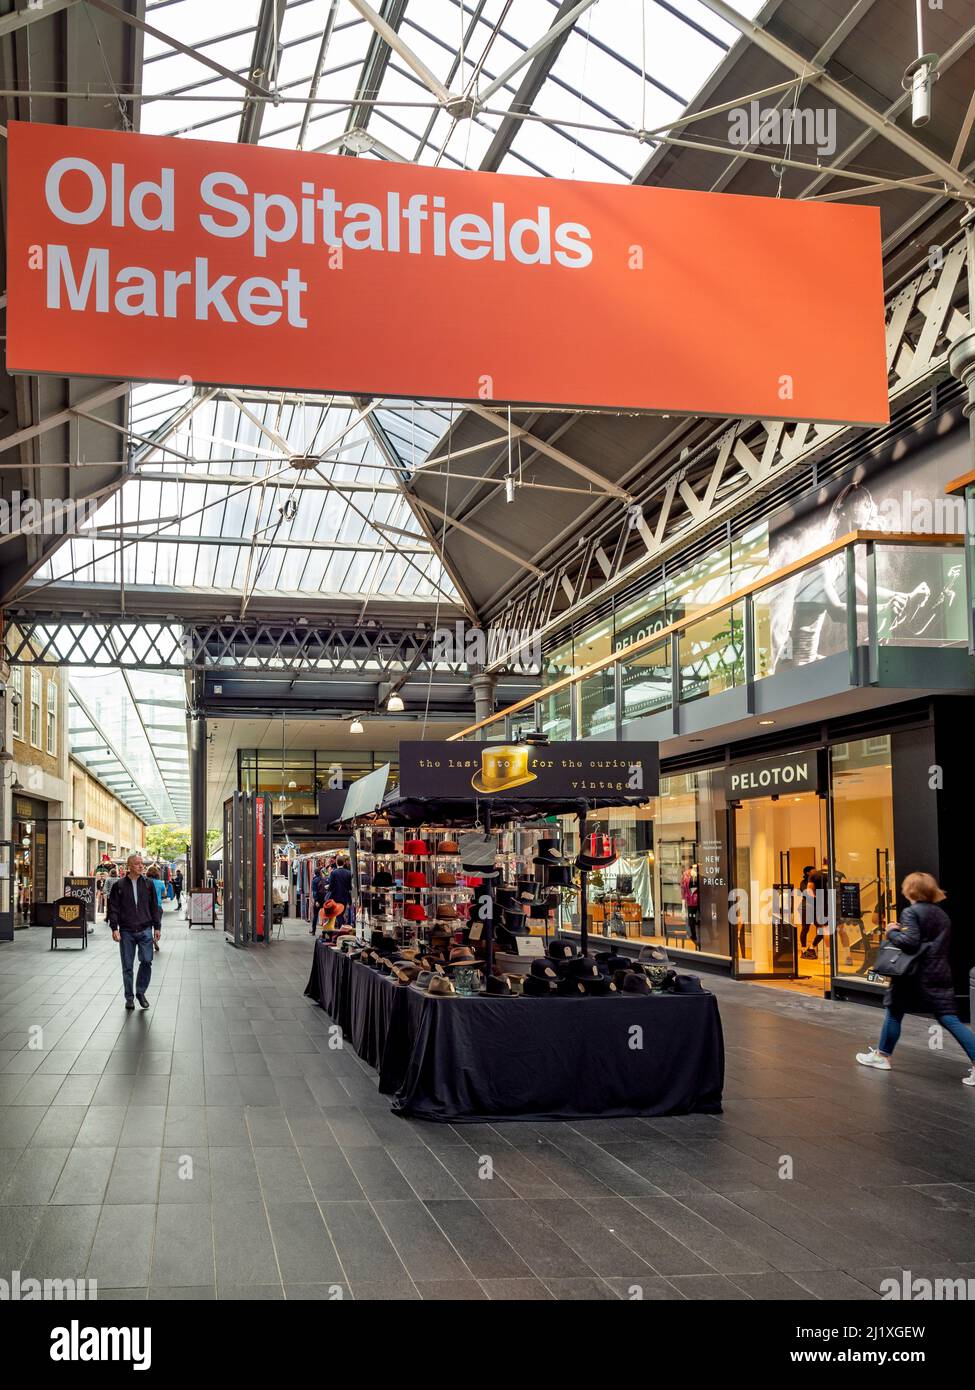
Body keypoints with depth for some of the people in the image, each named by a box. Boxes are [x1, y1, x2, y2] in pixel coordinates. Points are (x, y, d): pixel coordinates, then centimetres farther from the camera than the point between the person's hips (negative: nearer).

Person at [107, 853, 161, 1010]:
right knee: (127, 966, 4)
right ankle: (129, 997, 16)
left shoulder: (148, 884, 8)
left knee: (146, 962, -7)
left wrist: (157, 927, 8)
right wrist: (114, 928, -7)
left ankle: (141, 992, 12)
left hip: (145, 930, 1)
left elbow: (154, 907, 11)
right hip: (126, 931, -1)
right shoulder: (119, 885, 2)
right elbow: (113, 908, 1)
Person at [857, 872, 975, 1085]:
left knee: (894, 1012, 12)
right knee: (949, 1020, 2)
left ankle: (882, 1055, 23)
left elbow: (909, 942, -21)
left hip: (915, 975, -6)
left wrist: (892, 933, -4)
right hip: (940, 975, 6)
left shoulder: (911, 912, -10)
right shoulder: (942, 914, 14)